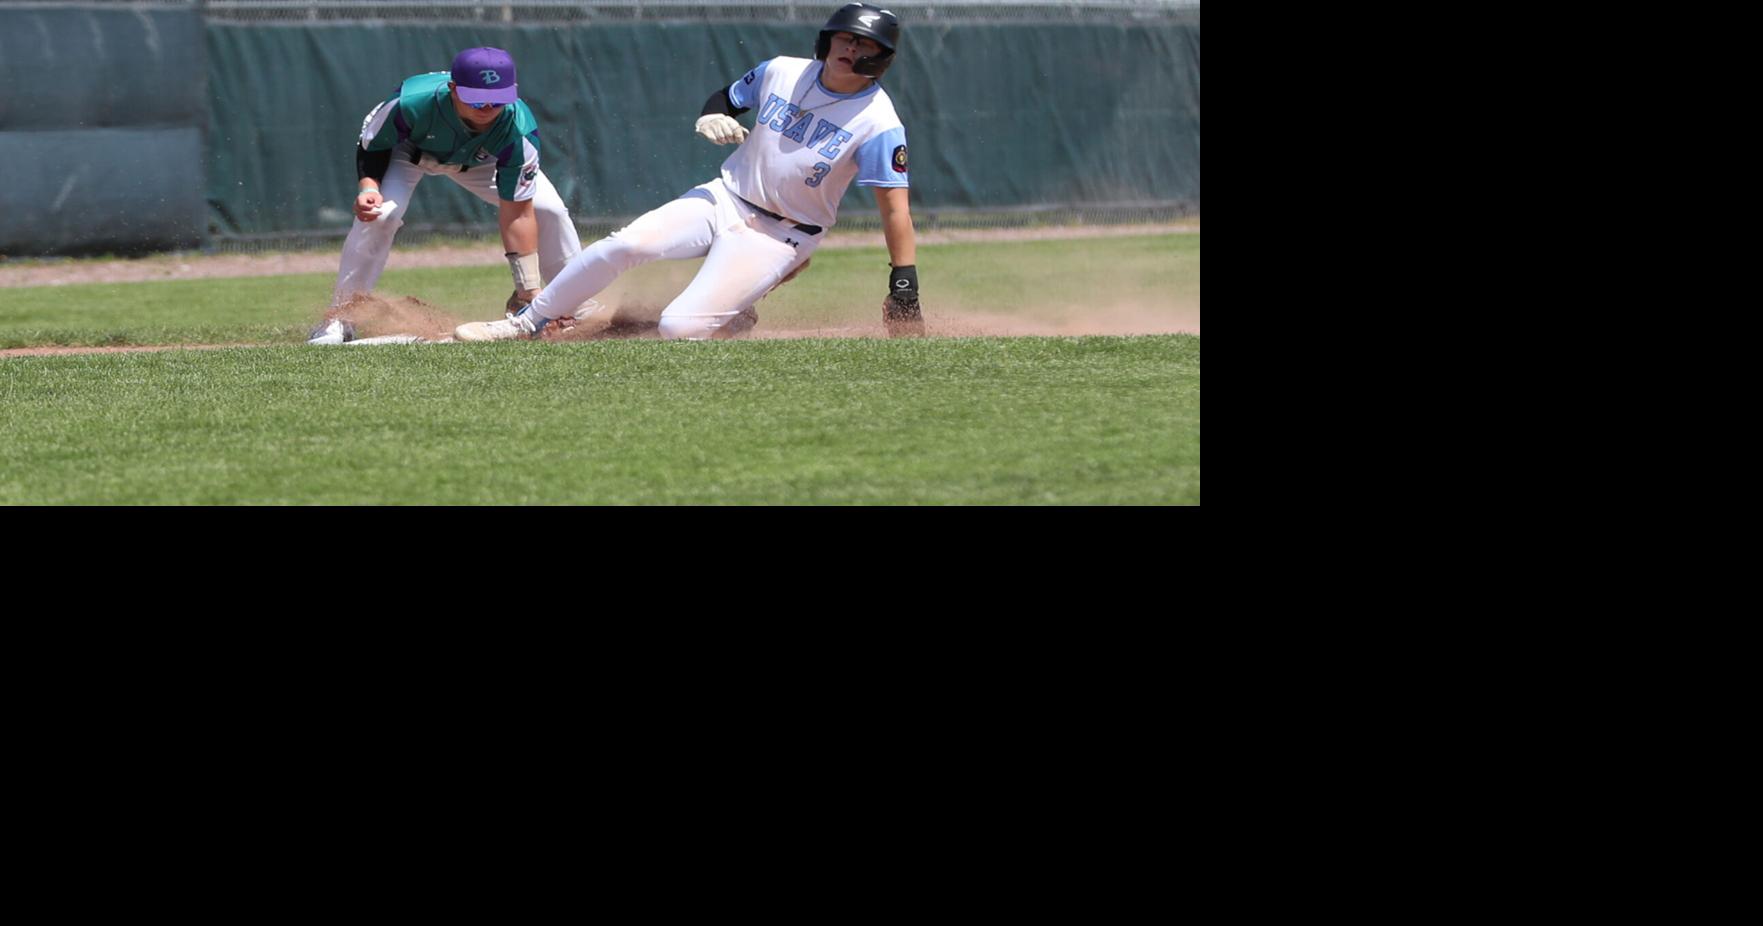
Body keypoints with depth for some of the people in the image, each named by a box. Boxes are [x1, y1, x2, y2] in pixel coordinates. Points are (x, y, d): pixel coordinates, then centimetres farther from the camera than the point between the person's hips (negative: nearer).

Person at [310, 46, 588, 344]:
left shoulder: (518, 128, -38)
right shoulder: (411, 103, -42)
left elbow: (517, 213, -34)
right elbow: (372, 147, -21)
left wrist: (531, 292, -38)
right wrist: (369, 187, -43)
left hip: (479, 160, 2)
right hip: (407, 150, -2)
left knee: (548, 209, -11)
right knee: (379, 214, -29)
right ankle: (339, 318, -16)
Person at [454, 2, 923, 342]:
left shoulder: (879, 125, -16)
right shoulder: (780, 73, -1)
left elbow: (895, 208, -18)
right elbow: (724, 99, 15)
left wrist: (905, 287, -26)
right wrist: (713, 117, -10)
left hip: (779, 236, -4)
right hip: (725, 198, 4)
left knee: (679, 327, -22)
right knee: (624, 245, -19)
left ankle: (735, 318, 13)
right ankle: (527, 323, -4)